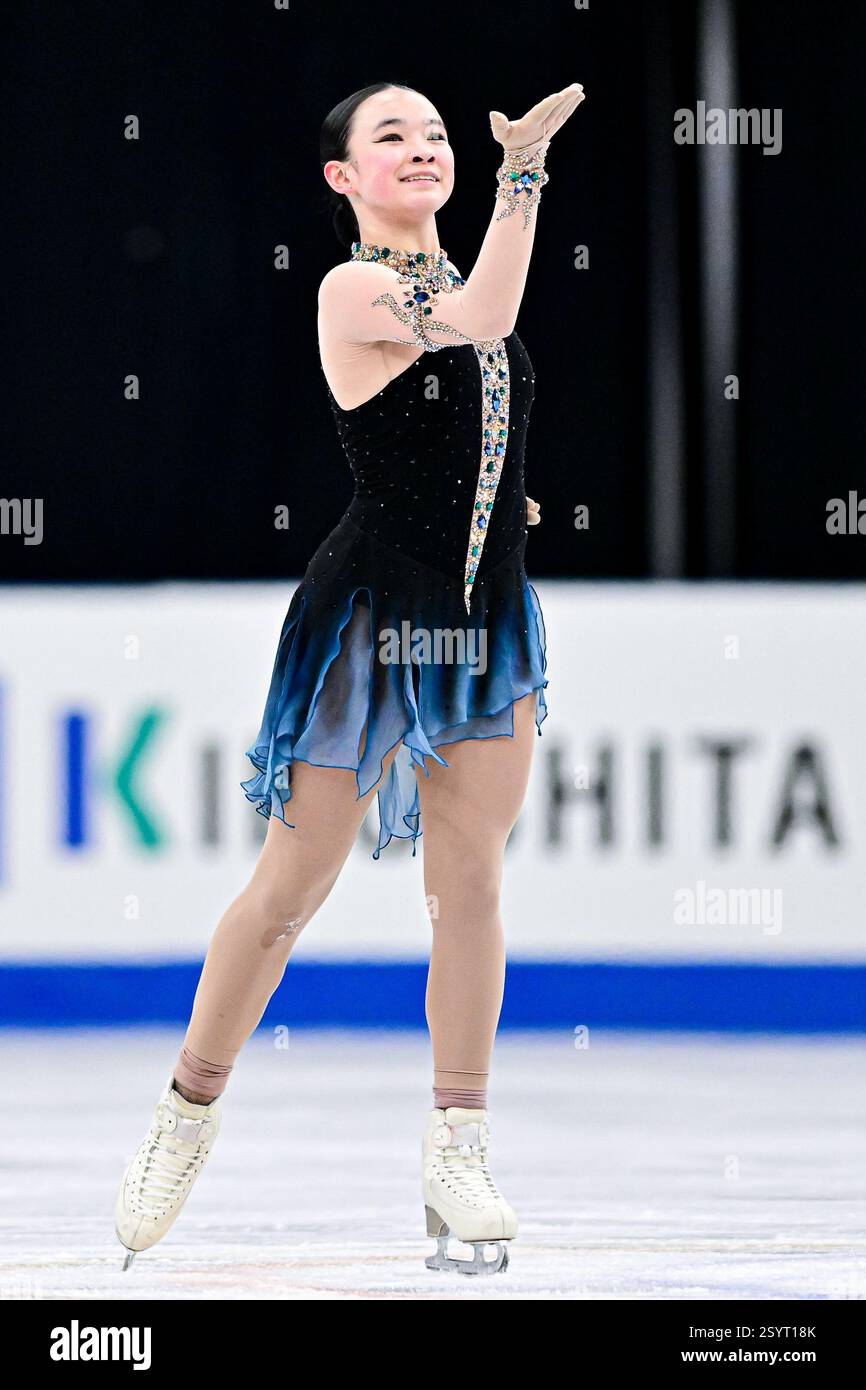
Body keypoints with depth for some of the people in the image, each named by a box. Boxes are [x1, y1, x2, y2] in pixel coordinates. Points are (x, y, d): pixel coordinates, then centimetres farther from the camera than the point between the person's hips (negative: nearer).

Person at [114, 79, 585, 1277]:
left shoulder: (450, 278, 11)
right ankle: (188, 1114, 14)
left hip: (487, 619, 6)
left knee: (471, 887, 3)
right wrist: (523, 173, -28)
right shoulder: (353, 290, -12)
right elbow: (479, 321, -29)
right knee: (290, 888, -2)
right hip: (367, 624, -6)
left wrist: (495, 501, 11)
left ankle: (457, 1152, 8)